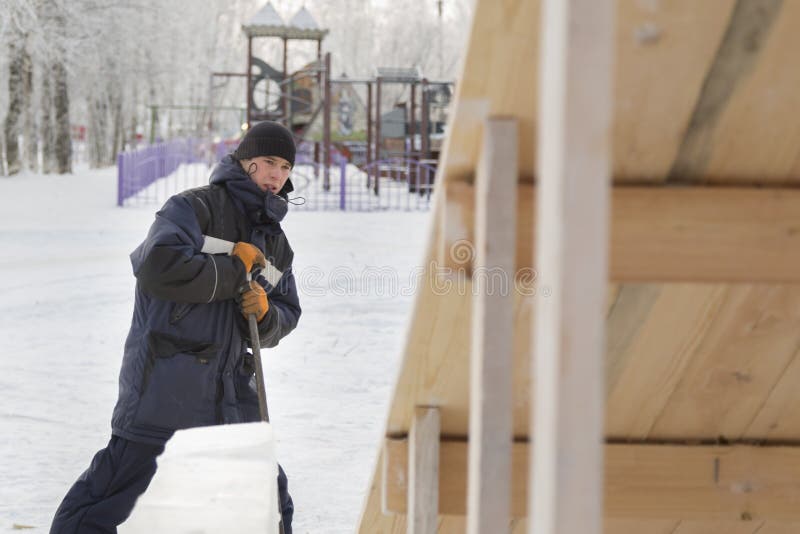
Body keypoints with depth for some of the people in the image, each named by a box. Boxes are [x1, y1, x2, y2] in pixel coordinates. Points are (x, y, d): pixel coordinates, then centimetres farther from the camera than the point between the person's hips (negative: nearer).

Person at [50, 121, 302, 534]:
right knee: (125, 475, -8)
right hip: (167, 381, -7)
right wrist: (235, 272, -15)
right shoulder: (196, 207, -7)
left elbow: (287, 313, 17)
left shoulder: (275, 240, 17)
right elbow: (160, 268, -24)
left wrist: (265, 313, -7)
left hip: (230, 389, 8)